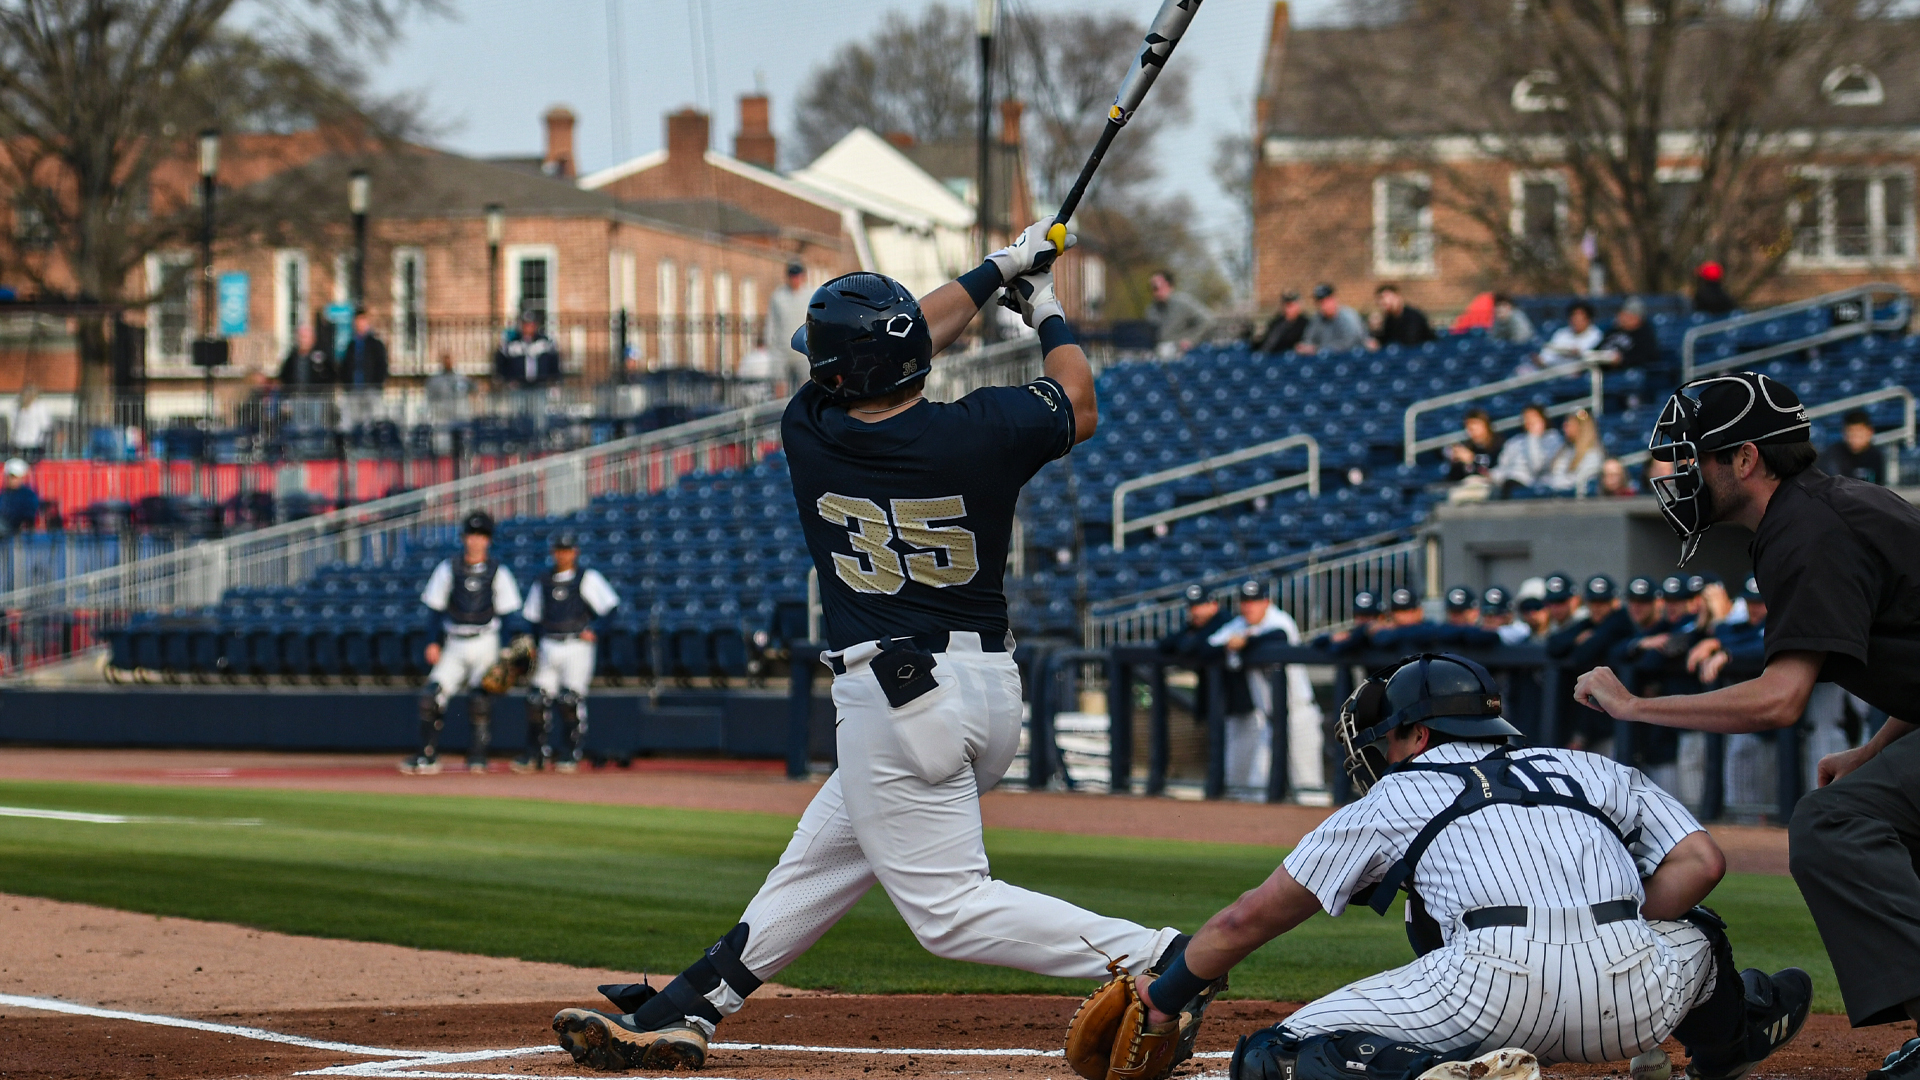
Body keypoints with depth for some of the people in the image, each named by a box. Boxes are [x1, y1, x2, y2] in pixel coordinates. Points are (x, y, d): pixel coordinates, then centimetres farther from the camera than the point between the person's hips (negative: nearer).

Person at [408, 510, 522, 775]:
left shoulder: (498, 572, 3)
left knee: (480, 698, -16)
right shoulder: (448, 568, 8)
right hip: (454, 643, 2)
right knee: (431, 695, -9)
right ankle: (428, 756, -4)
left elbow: (507, 613, 1)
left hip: (485, 642, -2)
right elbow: (436, 608, 10)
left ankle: (478, 756, -6)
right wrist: (434, 642, -1)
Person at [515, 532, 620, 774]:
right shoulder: (542, 581, 16)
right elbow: (533, 616, 20)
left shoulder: (588, 578, 3)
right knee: (537, 698, -2)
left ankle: (574, 755, -4)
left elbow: (611, 606, -1)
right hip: (549, 645, 4)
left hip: (576, 645, -4)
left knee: (571, 698, -11)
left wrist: (594, 631, -11)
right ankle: (538, 754, 6)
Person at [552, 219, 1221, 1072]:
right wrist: (1044, 309, 31)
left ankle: (1153, 960, -20)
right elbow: (1080, 410, 16)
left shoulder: (811, 431, -8)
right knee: (824, 851, 19)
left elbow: (916, 330, 9)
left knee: (947, 905, -5)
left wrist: (993, 273, 21)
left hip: (896, 696, -6)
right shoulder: (983, 431, -6)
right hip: (992, 687, 6)